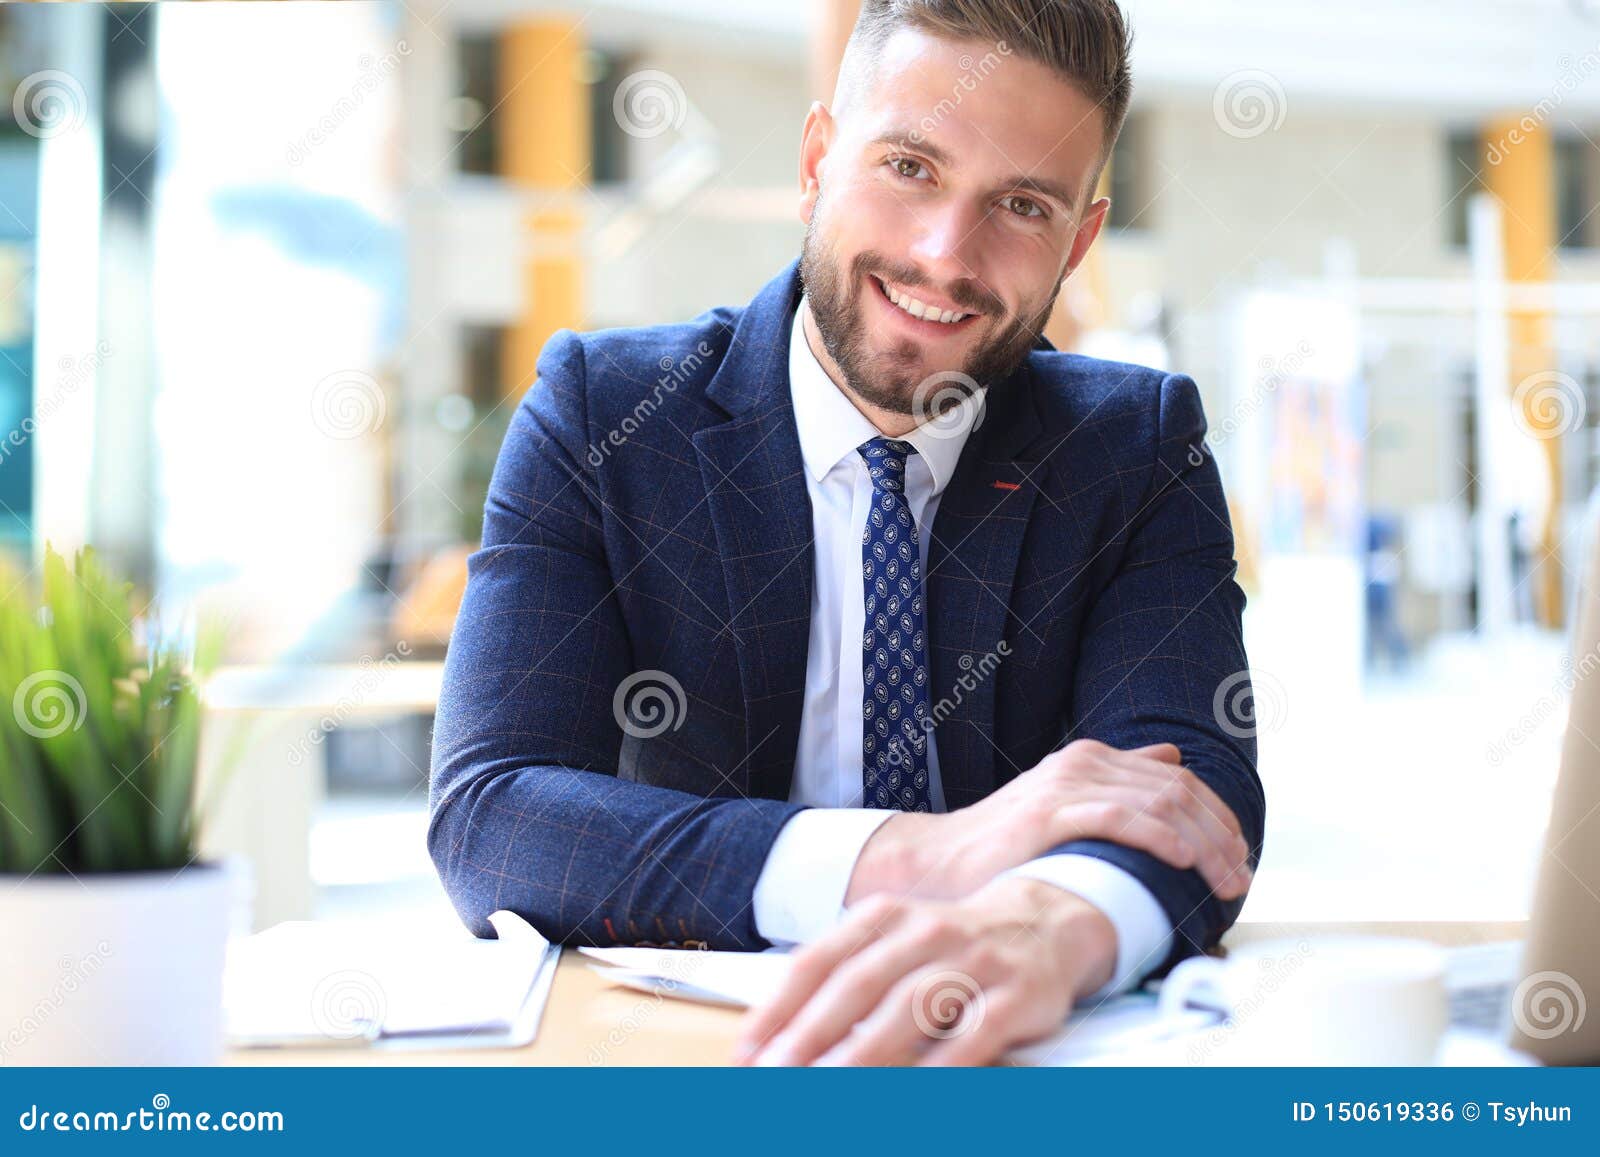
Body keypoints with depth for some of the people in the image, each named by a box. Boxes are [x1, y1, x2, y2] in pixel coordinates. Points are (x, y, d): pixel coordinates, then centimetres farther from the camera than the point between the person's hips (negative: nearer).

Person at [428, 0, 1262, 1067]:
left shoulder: (1143, 446, 1)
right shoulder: (599, 411, -4)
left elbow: (1192, 779, -15)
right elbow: (484, 820, -15)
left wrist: (1056, 919, -39)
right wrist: (914, 856, -28)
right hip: (667, 1040, -1)